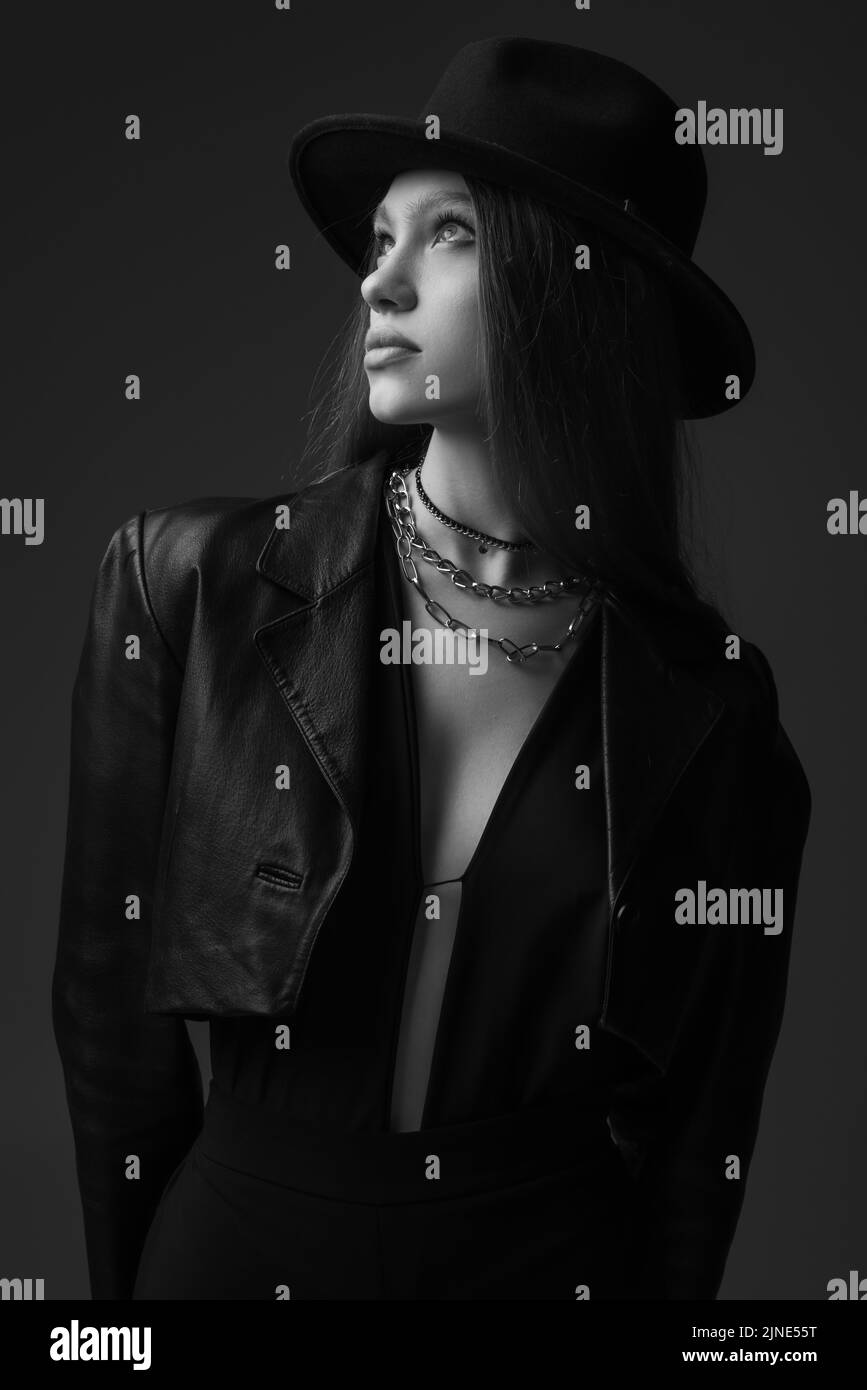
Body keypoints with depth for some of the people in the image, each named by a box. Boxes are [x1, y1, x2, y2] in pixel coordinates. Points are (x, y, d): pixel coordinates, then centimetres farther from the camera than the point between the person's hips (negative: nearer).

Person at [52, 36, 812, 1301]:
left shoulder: (709, 704, -12)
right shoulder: (190, 586, -14)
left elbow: (701, 1126, -2)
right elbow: (108, 1004, -5)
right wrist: (127, 1279, 3)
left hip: (555, 1256, 0)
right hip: (239, 1244, 0)